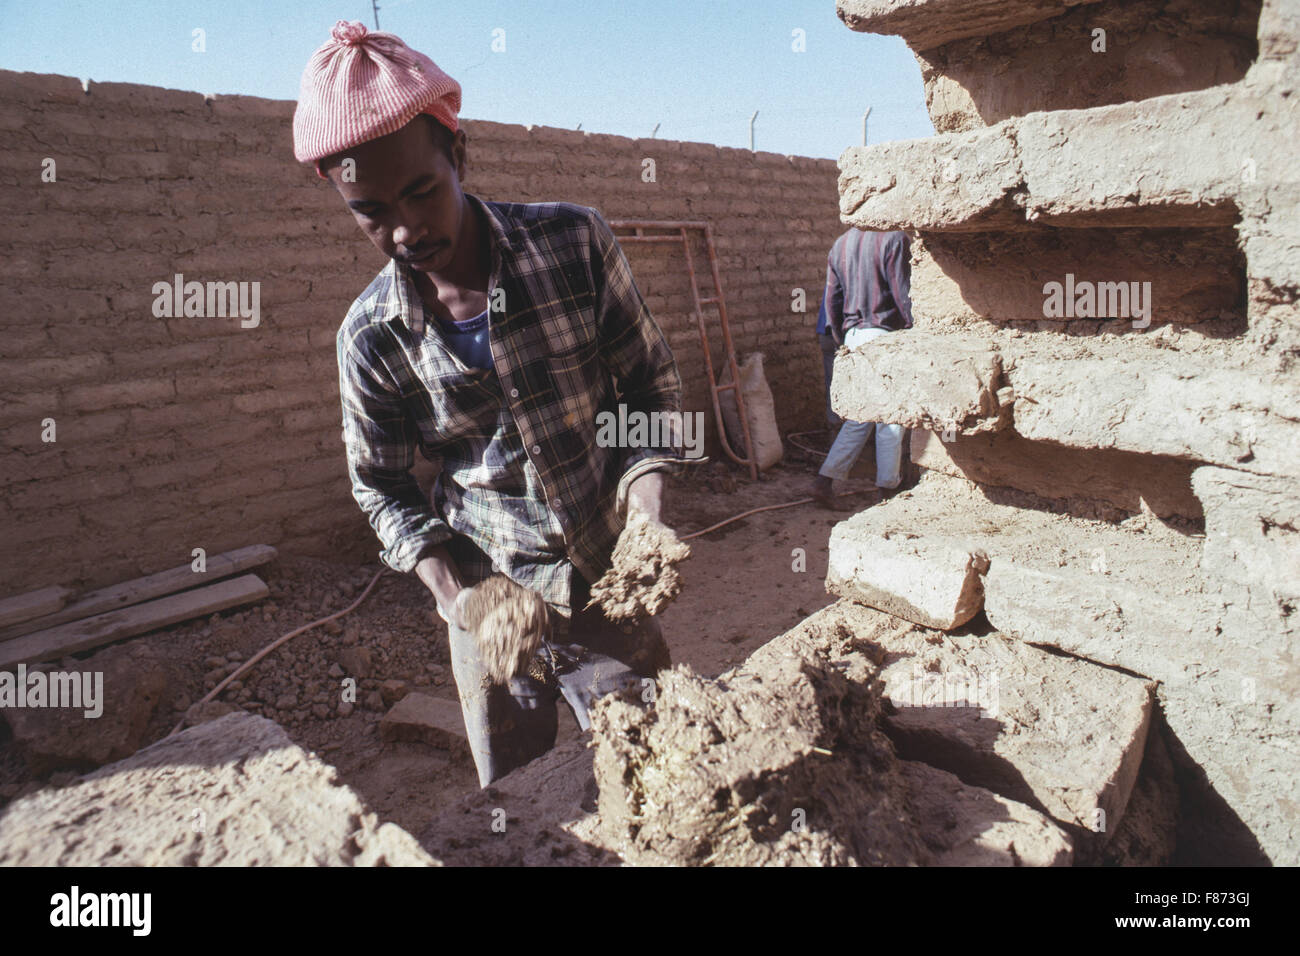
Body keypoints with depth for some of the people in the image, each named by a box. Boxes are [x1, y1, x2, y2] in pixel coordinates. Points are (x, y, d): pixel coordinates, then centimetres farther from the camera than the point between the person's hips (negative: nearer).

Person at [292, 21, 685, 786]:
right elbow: (383, 486, 2)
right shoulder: (371, 335, -9)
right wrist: (446, 583, -14)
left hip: (609, 591, 0)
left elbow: (654, 385, -3)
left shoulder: (575, 243, -12)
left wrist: (647, 491, -20)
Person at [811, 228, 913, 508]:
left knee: (859, 416, 13)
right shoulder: (894, 238, -8)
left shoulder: (840, 245, 12)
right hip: (884, 336, -6)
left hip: (853, 336, 7)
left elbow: (832, 300, 13)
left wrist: (842, 341, 20)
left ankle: (825, 480, 6)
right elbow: (903, 292, -12)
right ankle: (888, 488, 10)